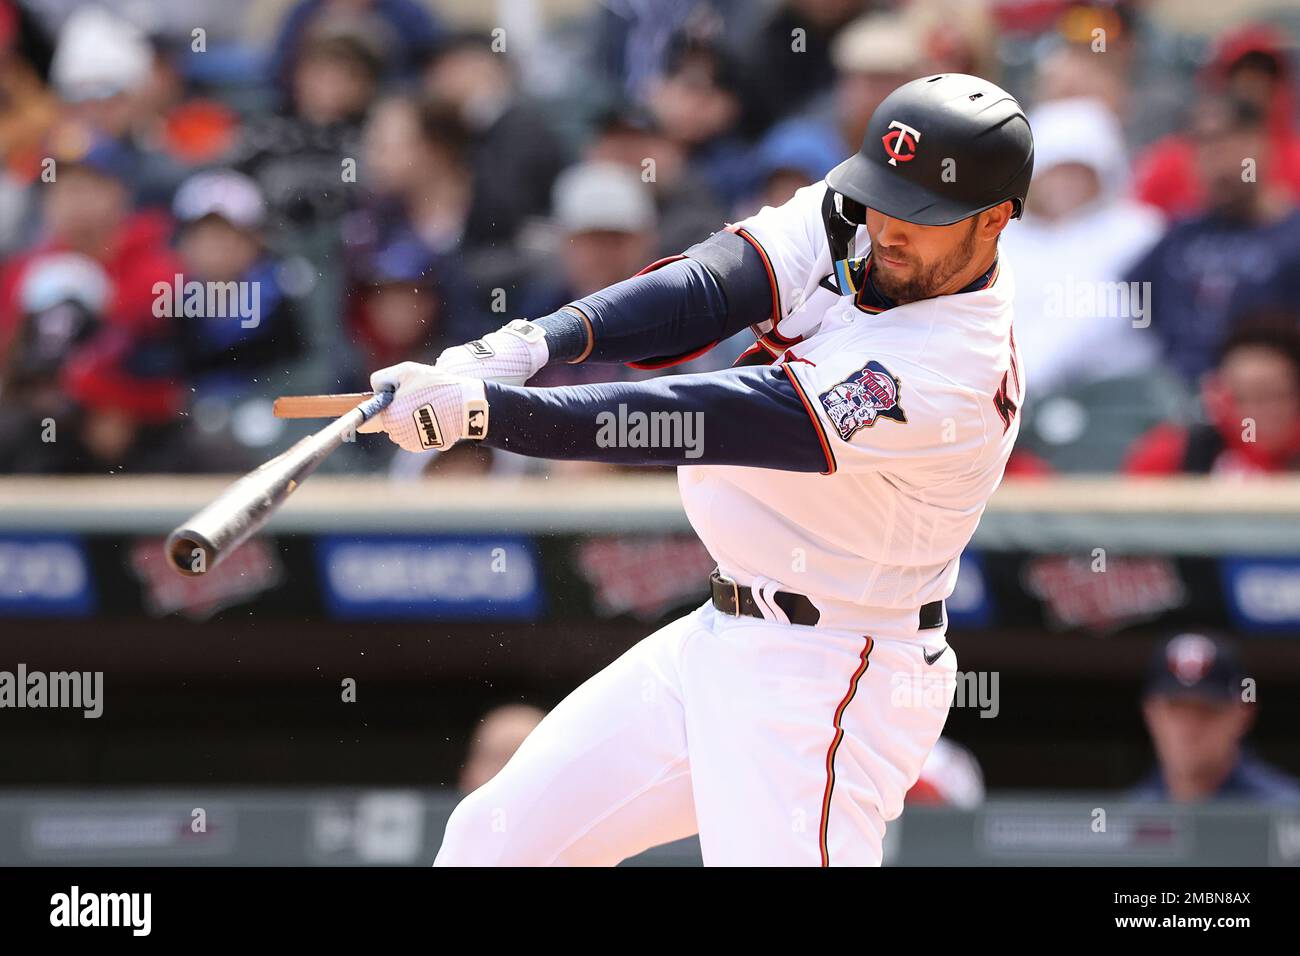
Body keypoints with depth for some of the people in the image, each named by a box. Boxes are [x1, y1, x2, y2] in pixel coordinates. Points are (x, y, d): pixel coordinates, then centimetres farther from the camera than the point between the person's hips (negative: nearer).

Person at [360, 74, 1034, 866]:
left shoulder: (957, 372, -27)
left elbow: (706, 423, -31)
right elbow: (709, 286, -14)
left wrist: (479, 409, -34)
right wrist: (531, 343, -32)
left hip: (822, 683, -9)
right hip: (718, 644, 9)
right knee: (495, 837, 11)